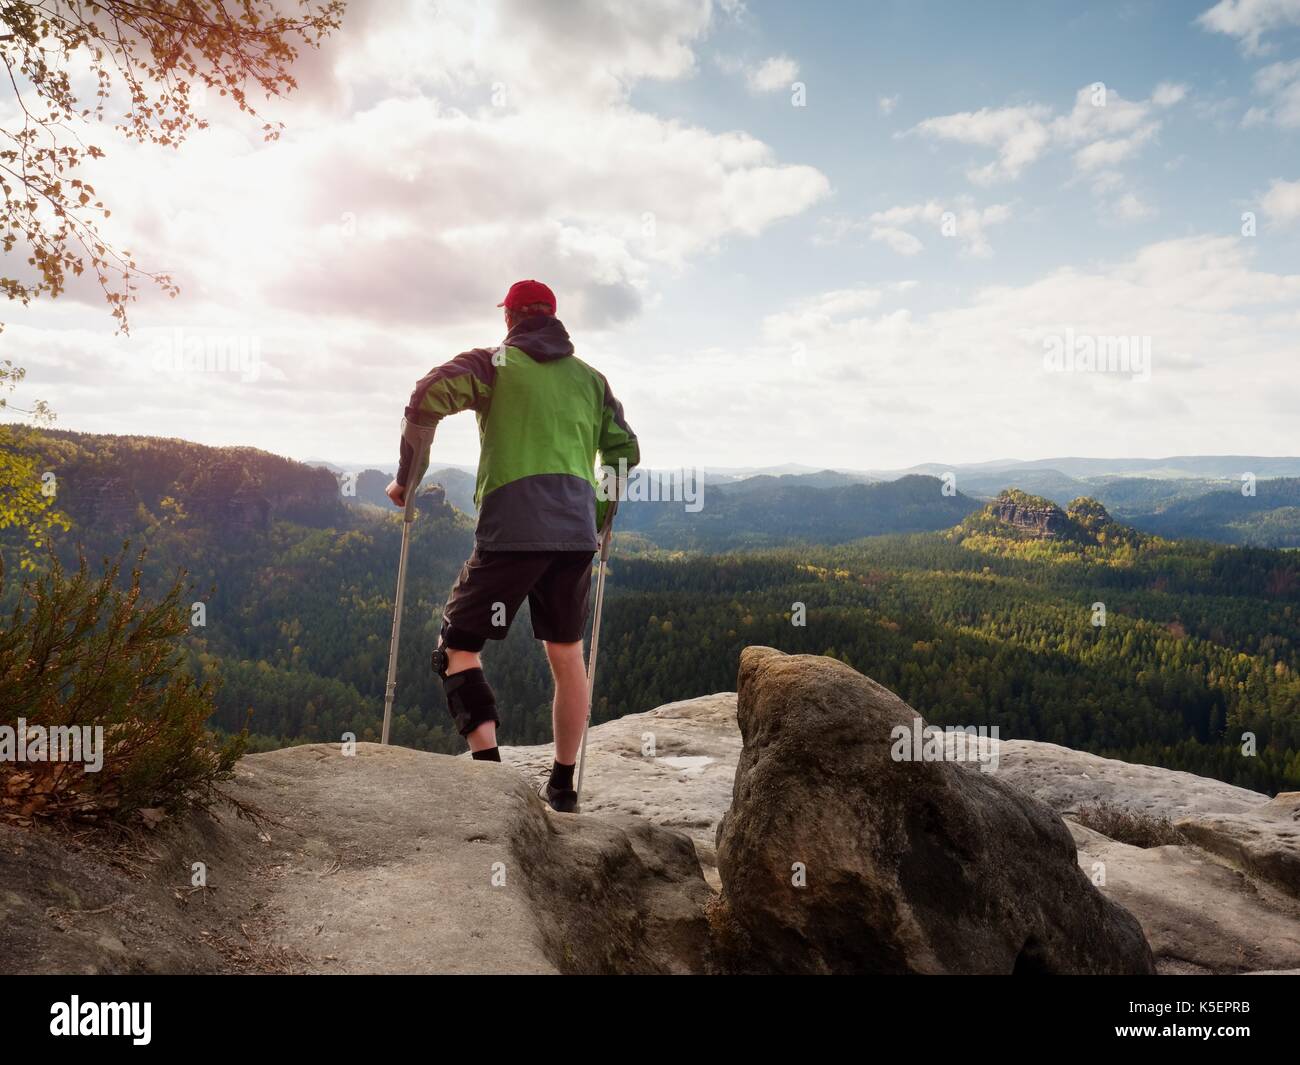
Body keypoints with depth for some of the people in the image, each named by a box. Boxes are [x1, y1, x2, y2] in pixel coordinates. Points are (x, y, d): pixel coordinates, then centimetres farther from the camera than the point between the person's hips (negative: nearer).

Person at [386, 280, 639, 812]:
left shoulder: (493, 364, 9)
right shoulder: (589, 378, 20)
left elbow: (428, 397, -7)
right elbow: (625, 451, 19)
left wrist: (406, 478, 3)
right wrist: (604, 516, 30)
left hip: (511, 529, -4)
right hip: (576, 532, 4)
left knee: (458, 648, 6)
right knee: (566, 655, 16)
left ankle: (489, 764, -11)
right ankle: (563, 785, 23)